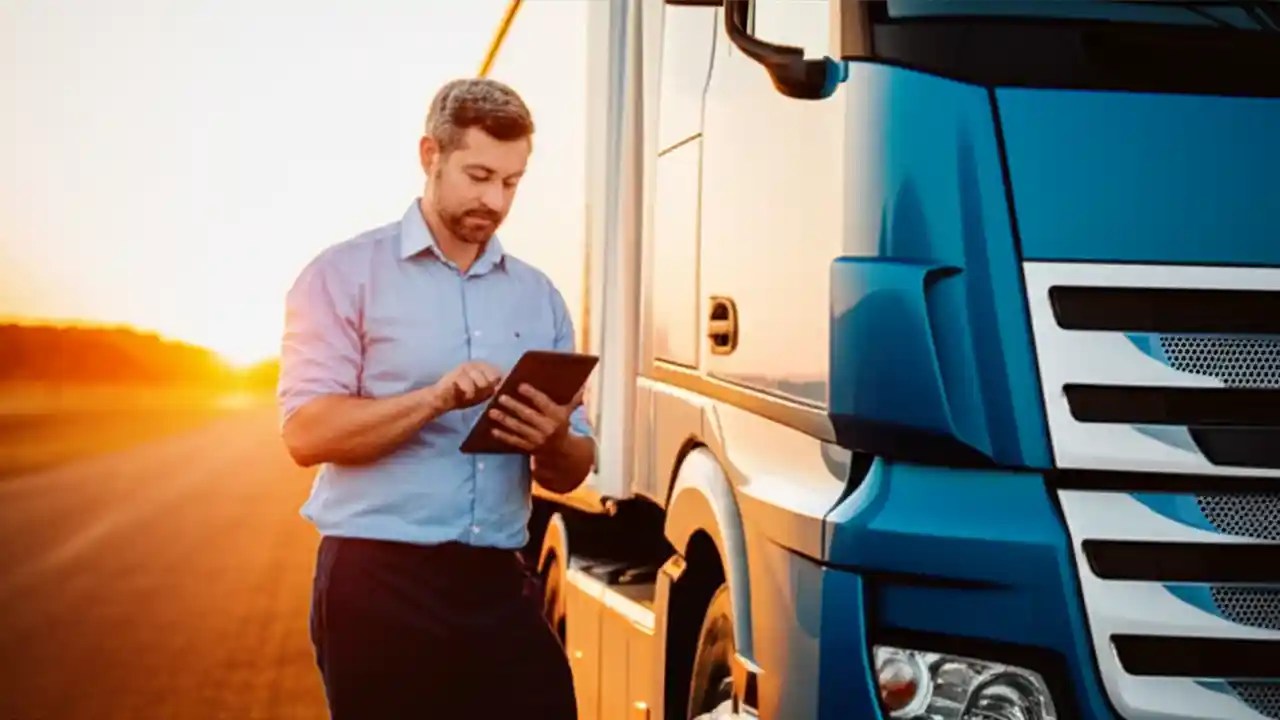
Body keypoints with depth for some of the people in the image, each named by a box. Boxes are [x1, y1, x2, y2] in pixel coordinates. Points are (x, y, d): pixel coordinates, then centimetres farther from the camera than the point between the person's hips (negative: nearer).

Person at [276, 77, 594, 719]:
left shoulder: (538, 296, 13)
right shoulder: (345, 274, 0)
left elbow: (570, 473, 15)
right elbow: (306, 433, -10)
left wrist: (554, 442, -9)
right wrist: (435, 400, -21)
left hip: (501, 587, 4)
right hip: (378, 586, -4)